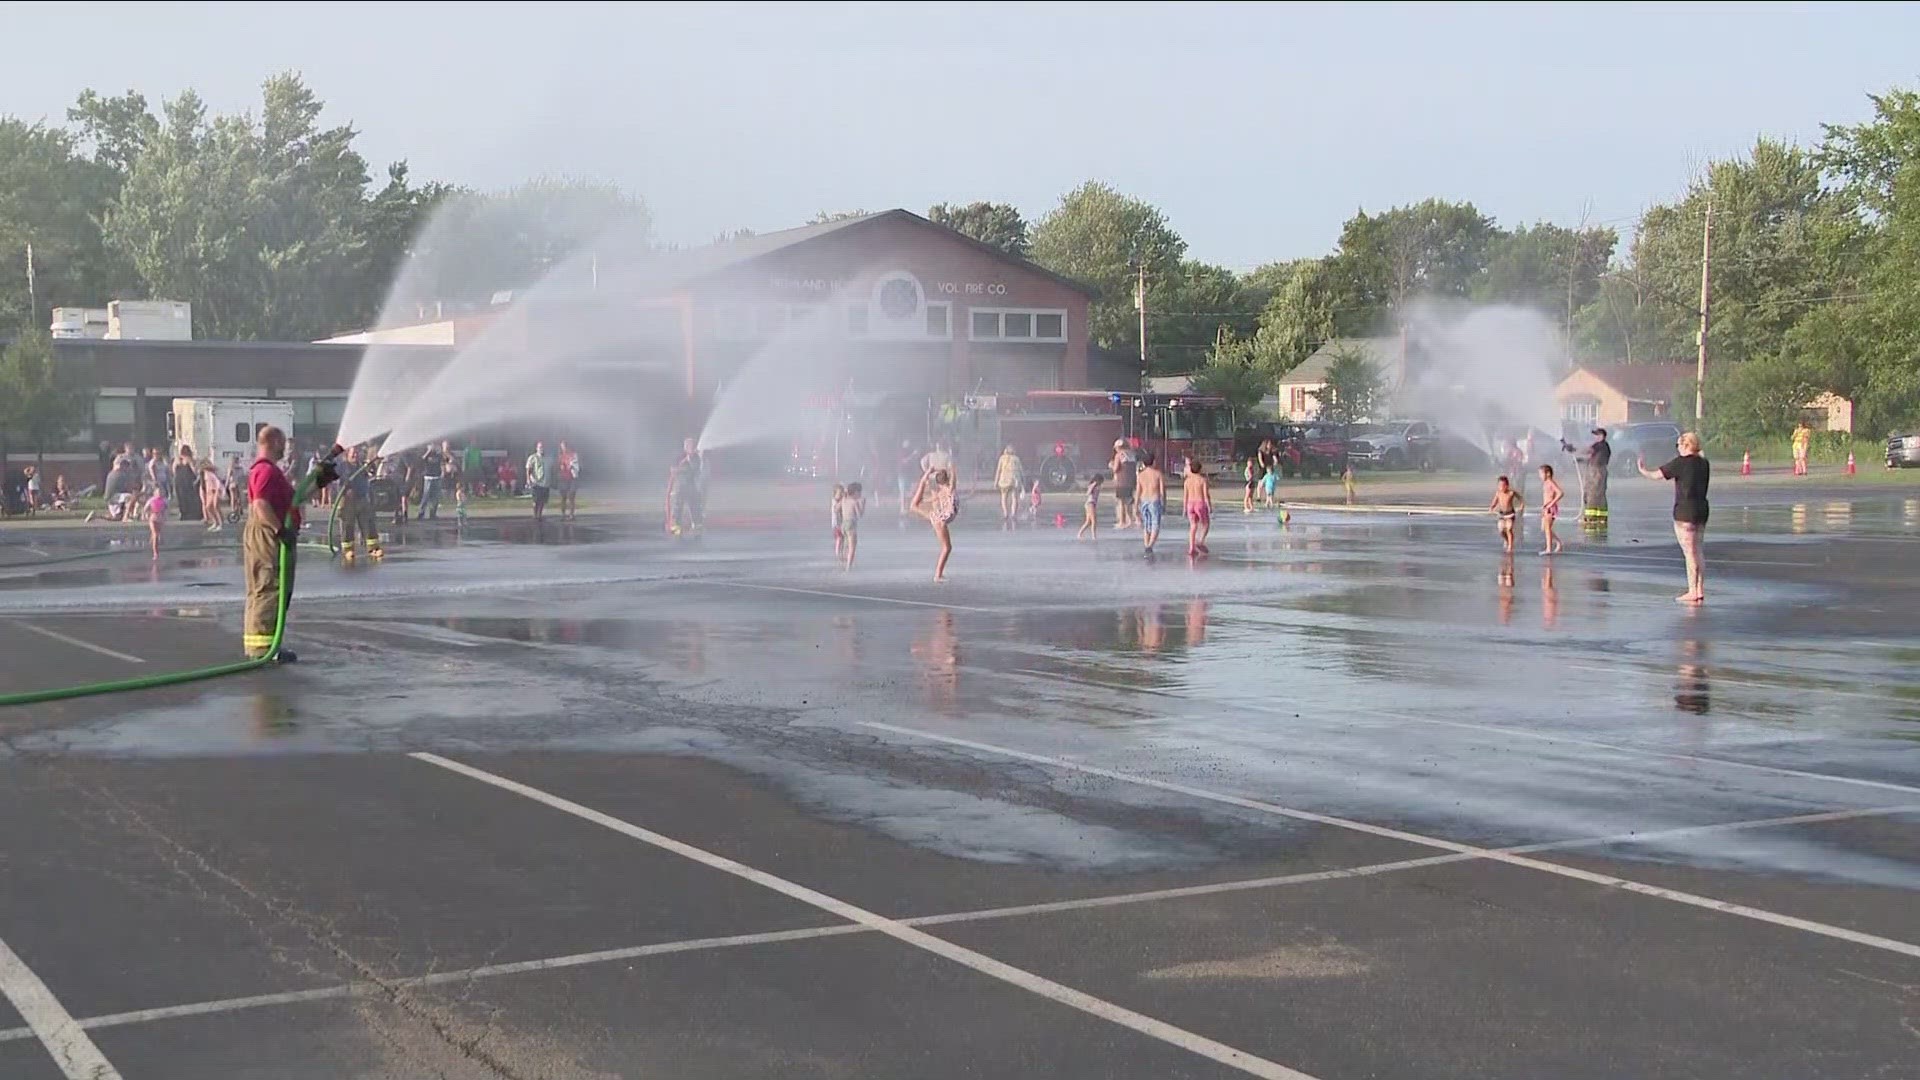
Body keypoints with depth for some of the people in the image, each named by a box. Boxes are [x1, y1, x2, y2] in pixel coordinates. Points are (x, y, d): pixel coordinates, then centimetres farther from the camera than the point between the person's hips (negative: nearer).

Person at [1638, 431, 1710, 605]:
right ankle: (1700, 591, 11)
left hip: (1685, 511, -7)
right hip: (1702, 510, 7)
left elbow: (1656, 475, -6)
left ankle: (1692, 592, -5)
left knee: (1690, 553, -6)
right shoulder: (1704, 464, 8)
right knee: (1699, 552, 11)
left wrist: (1643, 470, 14)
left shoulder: (1681, 463, -12)